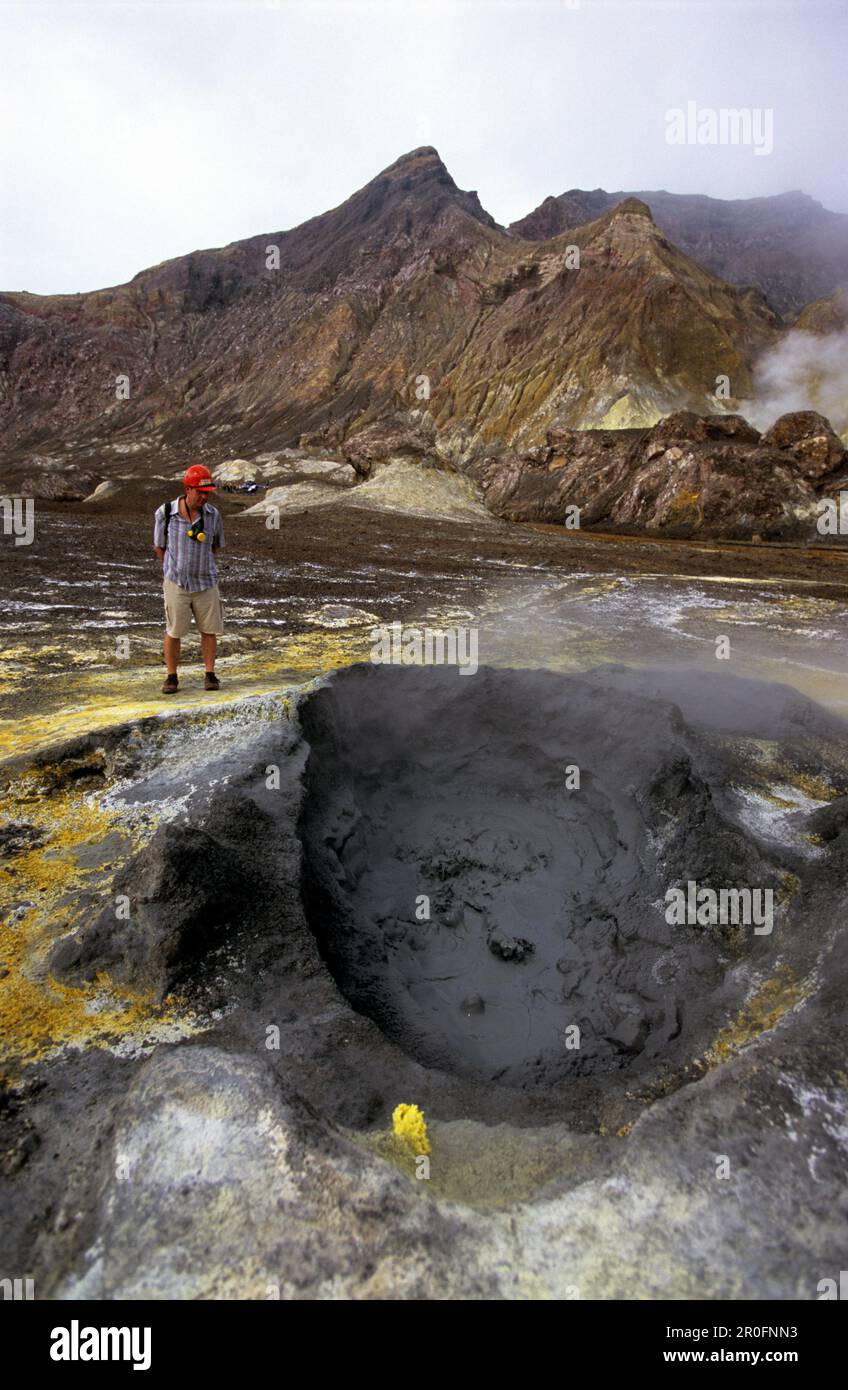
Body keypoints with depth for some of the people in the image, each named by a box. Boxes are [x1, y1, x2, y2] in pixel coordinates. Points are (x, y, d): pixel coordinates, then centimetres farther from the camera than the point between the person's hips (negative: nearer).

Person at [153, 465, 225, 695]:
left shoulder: (213, 514, -7)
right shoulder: (165, 513, -12)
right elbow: (159, 546, 4)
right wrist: (174, 568, 13)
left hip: (206, 583, 2)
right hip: (177, 583, -1)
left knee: (209, 630, 7)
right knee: (173, 631, 6)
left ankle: (210, 674, 21)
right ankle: (172, 677, 20)